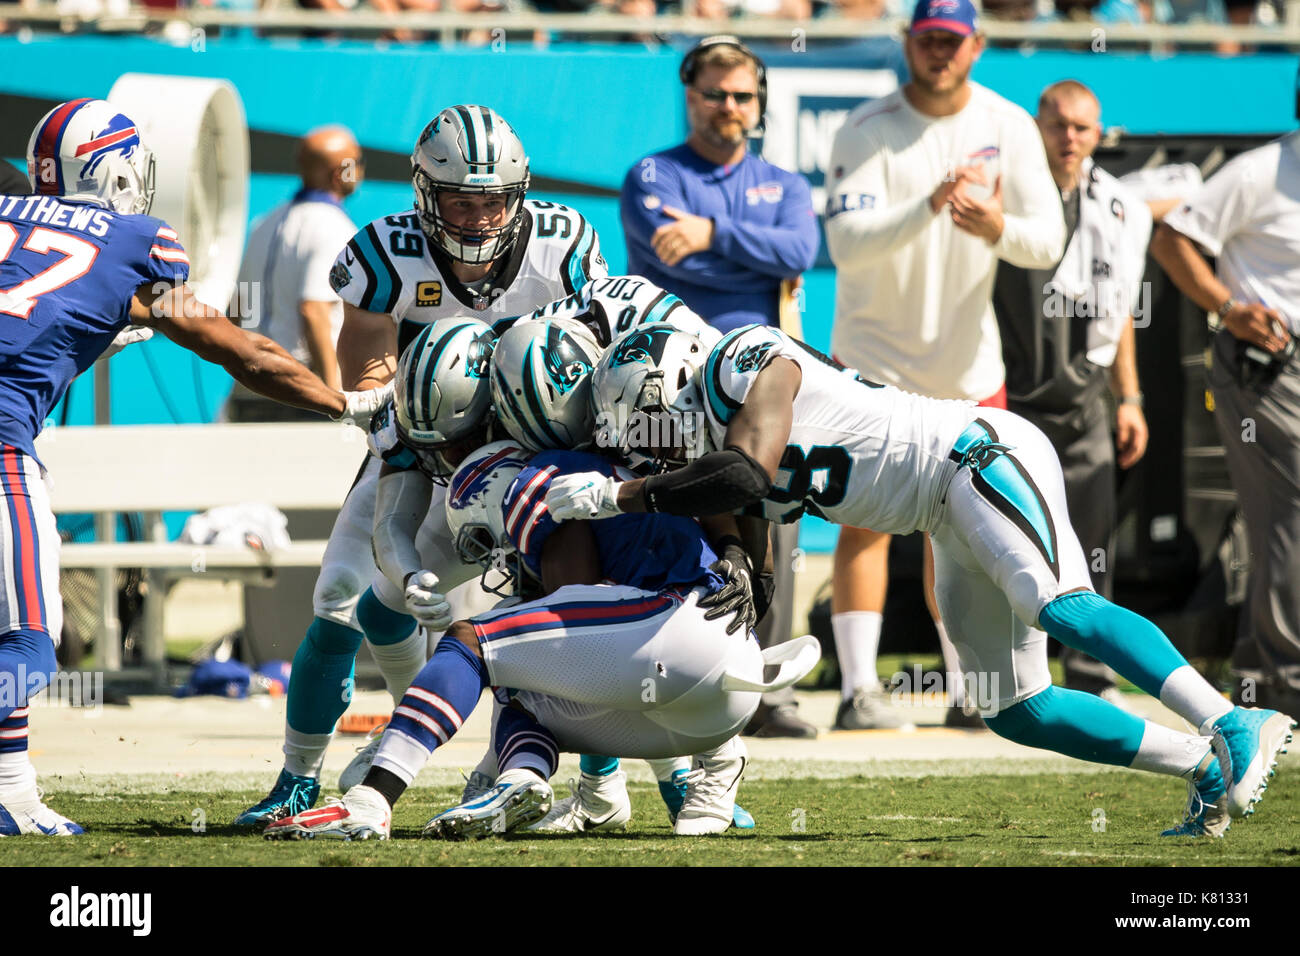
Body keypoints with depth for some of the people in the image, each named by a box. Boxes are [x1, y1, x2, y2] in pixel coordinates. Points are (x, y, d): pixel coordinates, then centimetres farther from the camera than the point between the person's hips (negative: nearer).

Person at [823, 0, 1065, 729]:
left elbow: (1048, 241, -10)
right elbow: (847, 244, -23)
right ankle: (859, 689, -12)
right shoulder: (866, 133, -12)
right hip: (877, 358, -3)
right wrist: (929, 208, -38)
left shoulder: (1009, 127, -3)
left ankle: (967, 690, 18)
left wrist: (998, 229, -32)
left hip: (969, 361, 3)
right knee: (869, 519, -10)